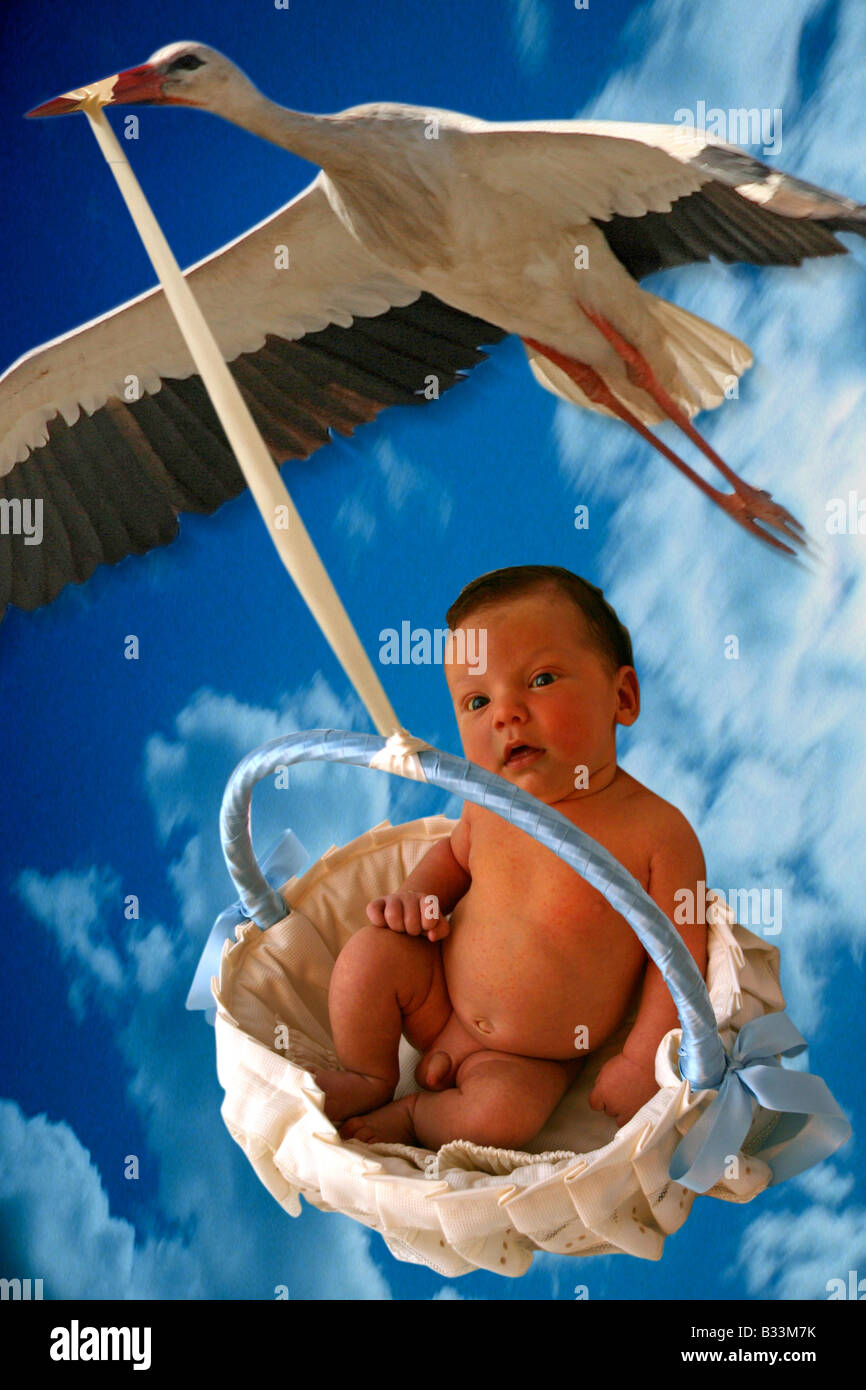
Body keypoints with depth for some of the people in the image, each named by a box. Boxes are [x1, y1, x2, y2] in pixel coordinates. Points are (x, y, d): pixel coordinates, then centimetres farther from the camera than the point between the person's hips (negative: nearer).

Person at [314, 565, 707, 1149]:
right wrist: (416, 891, -6)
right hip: (439, 994, 4)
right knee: (370, 952, -17)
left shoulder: (658, 832, -24)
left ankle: (408, 1116, 3)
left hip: (531, 1059, -3)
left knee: (503, 1114, -27)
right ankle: (368, 1077, 8)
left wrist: (641, 1061, -17)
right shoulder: (491, 800, -10)